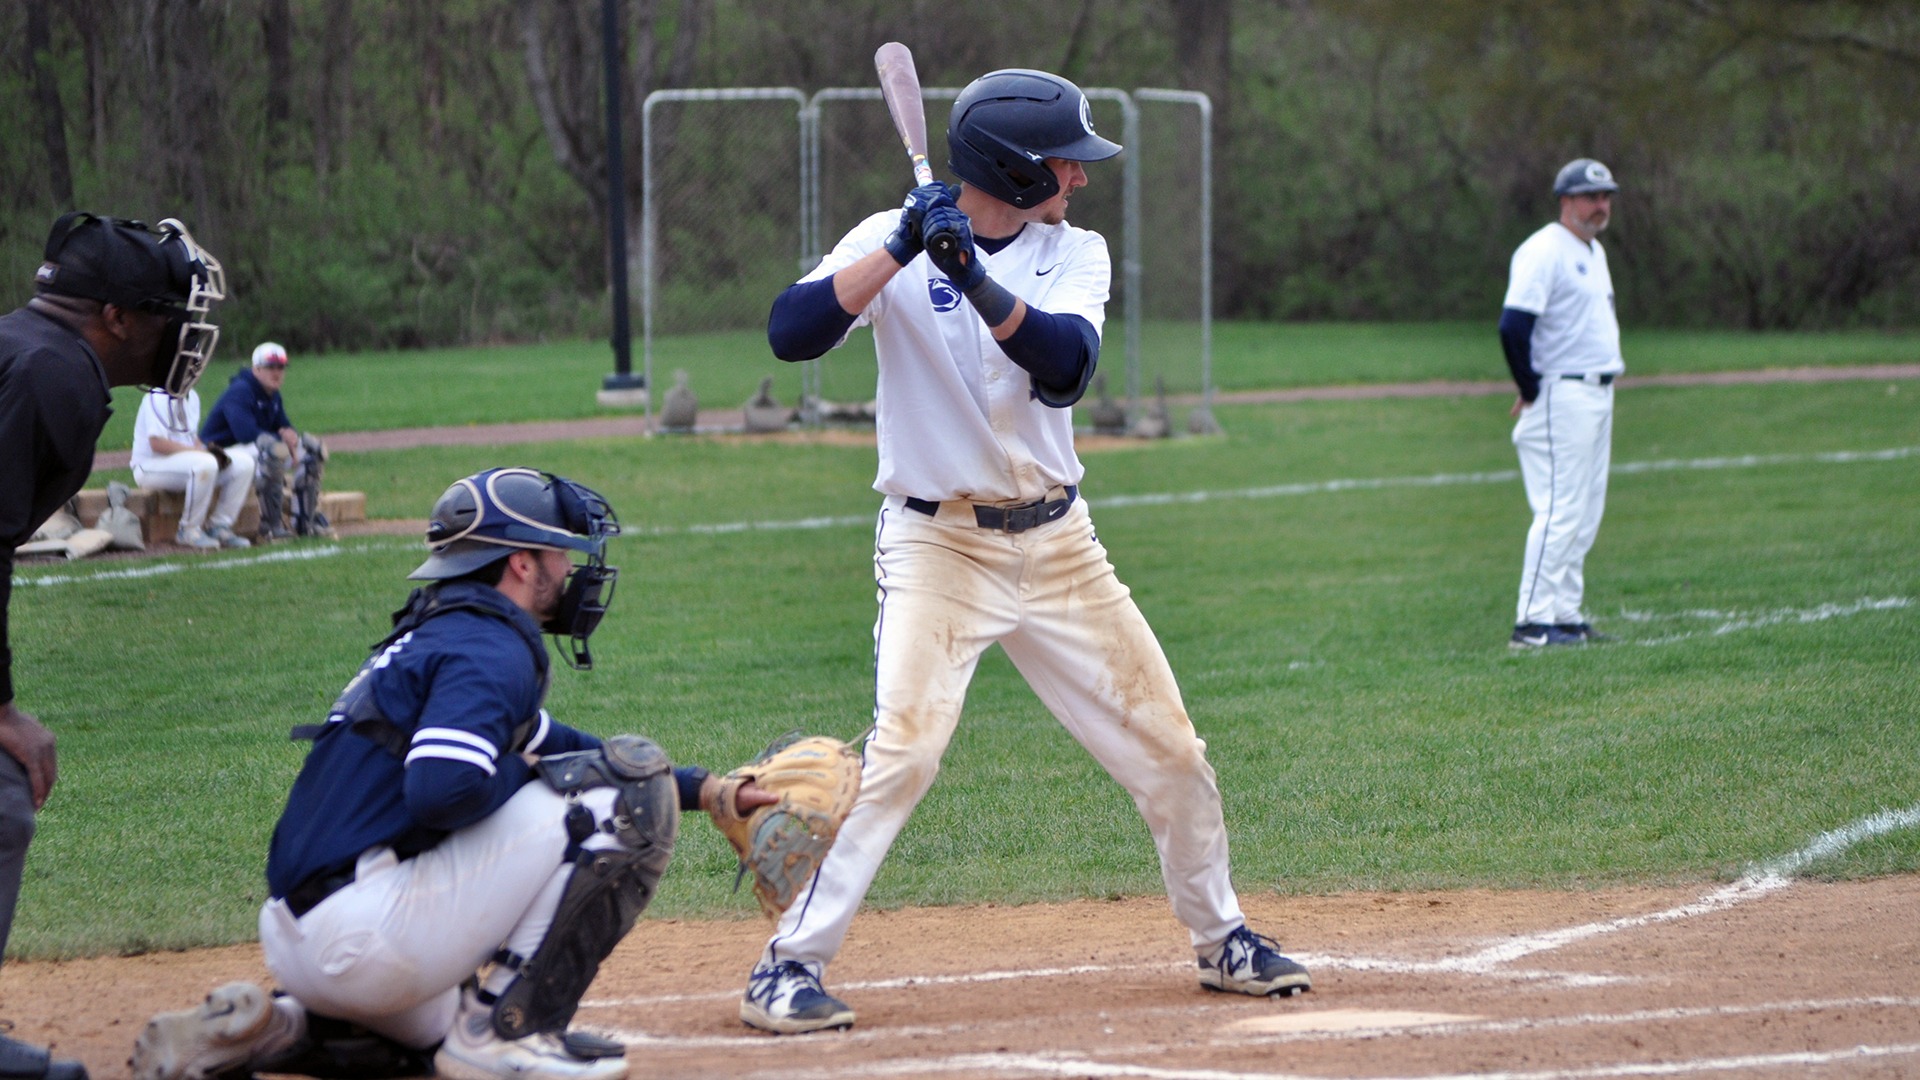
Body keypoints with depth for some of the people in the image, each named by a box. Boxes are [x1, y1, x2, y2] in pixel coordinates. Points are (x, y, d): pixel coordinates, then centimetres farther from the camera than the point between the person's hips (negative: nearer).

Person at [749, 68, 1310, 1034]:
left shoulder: (1074, 253, 2)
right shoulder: (889, 242, -7)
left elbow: (1065, 367, -17)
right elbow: (791, 334, -21)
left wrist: (977, 280, -31)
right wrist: (900, 251, -29)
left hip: (1058, 545, 5)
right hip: (936, 546, -4)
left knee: (1166, 746, 8)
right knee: (904, 748, -21)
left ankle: (1219, 938, 29)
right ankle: (788, 967, -14)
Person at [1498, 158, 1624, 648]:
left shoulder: (1595, 253, 17)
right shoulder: (1544, 251, -14)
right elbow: (1513, 326, -22)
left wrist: (1606, 379, 14)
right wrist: (1531, 392, -15)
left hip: (1598, 396, 10)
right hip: (1562, 398, -10)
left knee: (1585, 516, 10)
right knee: (1559, 509, -12)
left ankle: (1568, 616, 15)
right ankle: (1533, 622, -12)